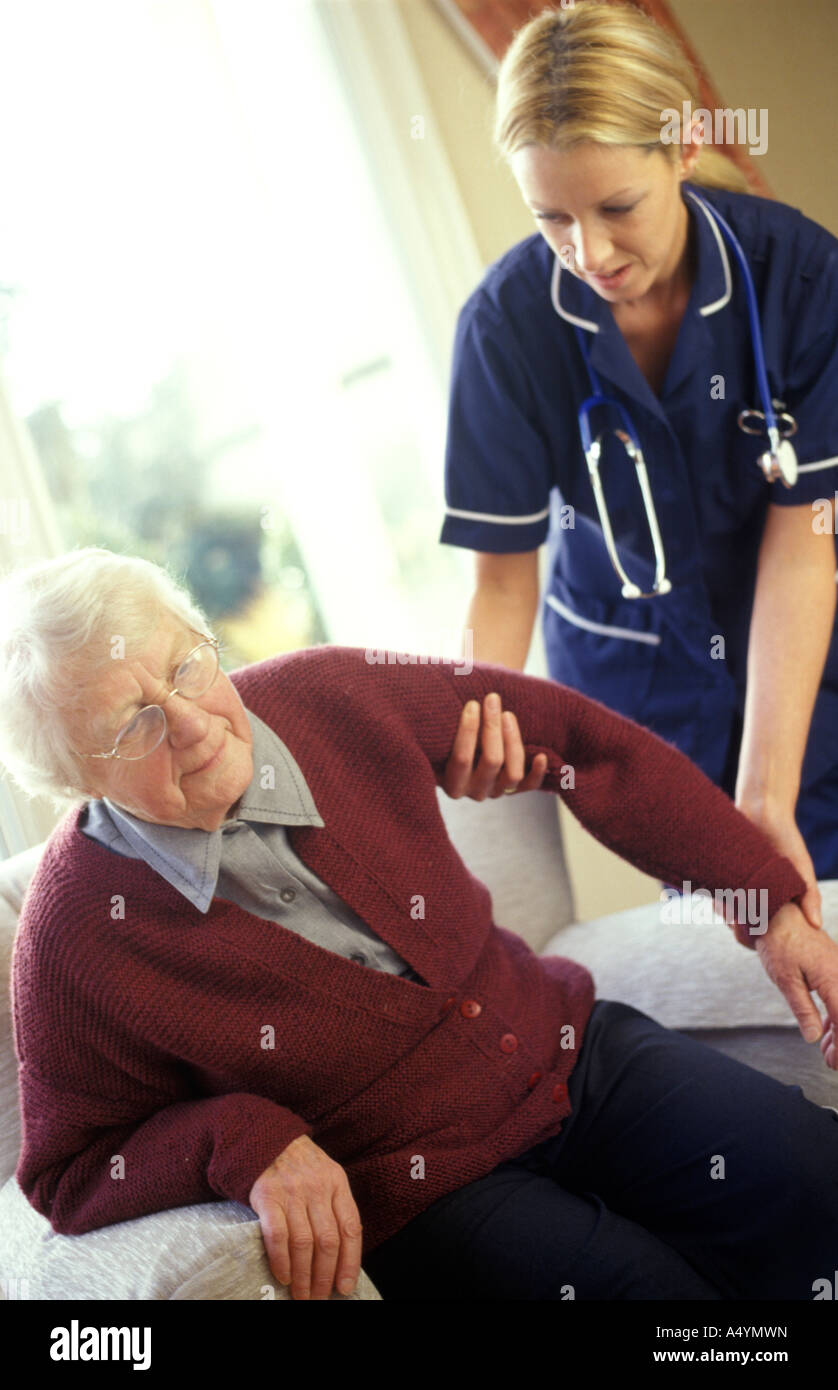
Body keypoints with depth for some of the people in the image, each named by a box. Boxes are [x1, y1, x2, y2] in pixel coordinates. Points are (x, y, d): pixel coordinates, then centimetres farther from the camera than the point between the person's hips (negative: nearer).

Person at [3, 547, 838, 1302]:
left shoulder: (332, 699, -11)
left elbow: (566, 733, 0)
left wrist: (766, 897, 1)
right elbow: (74, 1173, -5)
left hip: (571, 1051, 4)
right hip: (414, 1194, -3)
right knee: (653, 1284, -25)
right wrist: (244, 1142, -26)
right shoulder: (75, 944, -19)